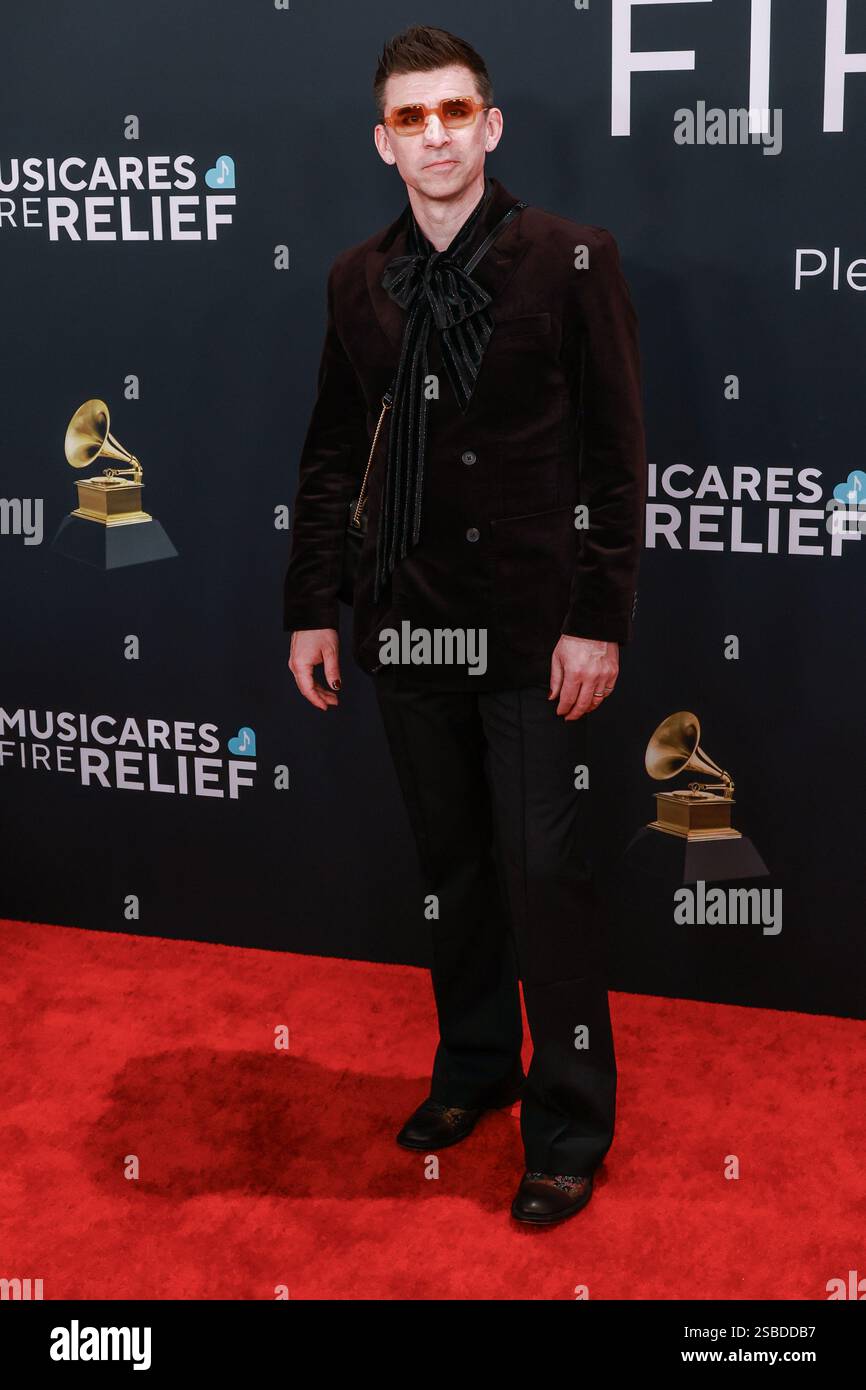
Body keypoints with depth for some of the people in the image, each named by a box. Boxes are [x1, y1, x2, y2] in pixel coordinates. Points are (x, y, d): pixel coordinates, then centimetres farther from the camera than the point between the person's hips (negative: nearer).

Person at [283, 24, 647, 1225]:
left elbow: (616, 453, -6)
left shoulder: (572, 260, -5)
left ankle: (570, 1125, 12)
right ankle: (475, 1065, 32)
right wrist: (311, 606, 10)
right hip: (407, 620, 4)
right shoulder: (358, 280, 7)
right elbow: (332, 453, 13)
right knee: (450, 863, 14)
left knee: (542, 871, -2)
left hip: (531, 621, -4)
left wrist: (599, 619, -11)